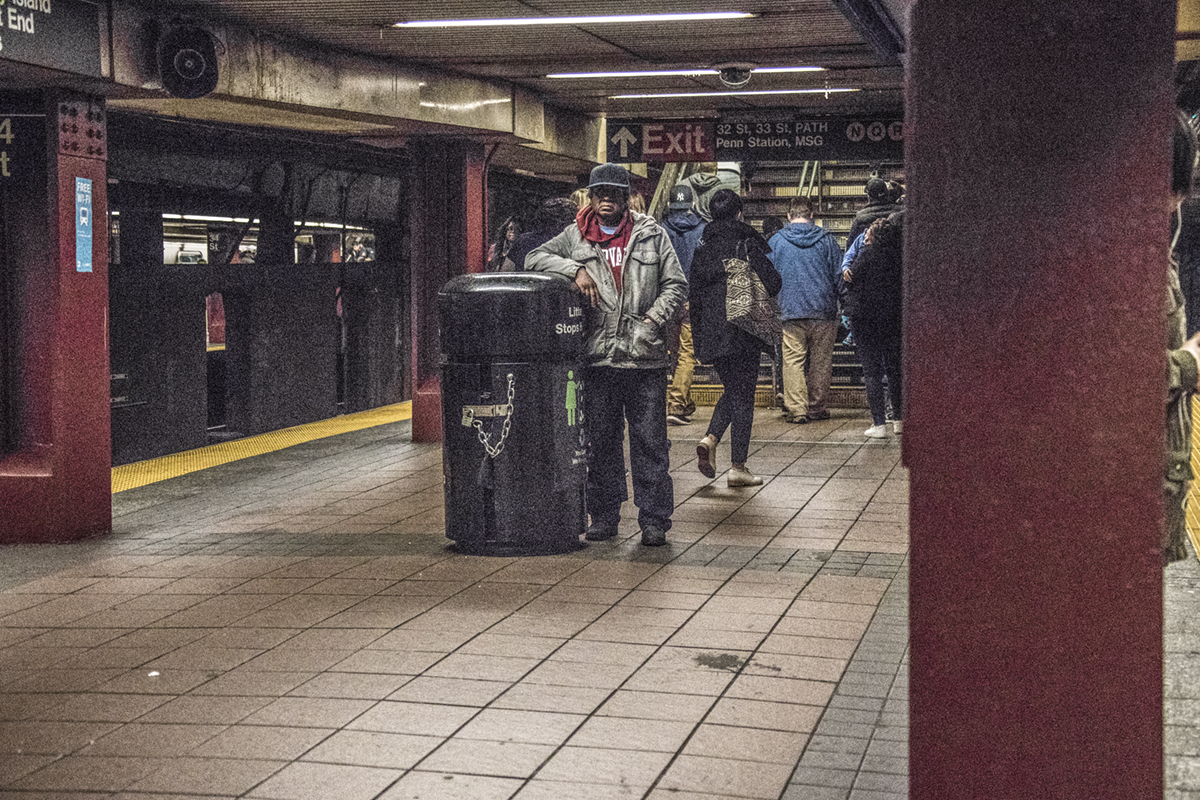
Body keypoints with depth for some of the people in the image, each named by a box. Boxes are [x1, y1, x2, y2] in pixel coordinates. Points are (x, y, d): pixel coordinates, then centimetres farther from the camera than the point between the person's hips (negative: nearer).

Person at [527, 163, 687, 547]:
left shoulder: (651, 234, 7)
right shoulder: (576, 237, 10)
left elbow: (676, 285, 7)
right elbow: (534, 259, 3)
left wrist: (652, 321, -7)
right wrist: (575, 269, -11)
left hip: (645, 357, -1)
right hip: (598, 357, 1)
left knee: (650, 442, 0)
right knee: (600, 442, 8)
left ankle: (654, 519, 6)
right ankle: (603, 515, 19)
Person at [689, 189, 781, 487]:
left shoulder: (702, 247, 5)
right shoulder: (748, 244, -8)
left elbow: (692, 291, 7)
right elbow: (773, 284, -10)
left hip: (712, 329, 4)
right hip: (744, 329, -4)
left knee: (732, 390, 20)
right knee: (743, 395, 2)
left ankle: (710, 439, -3)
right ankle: (738, 467, 3)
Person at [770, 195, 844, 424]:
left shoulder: (776, 241, 1)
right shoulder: (826, 239, 3)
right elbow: (839, 274, 5)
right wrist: (835, 303, 17)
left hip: (790, 310, -1)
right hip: (823, 311, 1)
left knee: (793, 361, 1)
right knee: (820, 361, 9)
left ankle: (796, 409, -6)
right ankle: (816, 407, 14)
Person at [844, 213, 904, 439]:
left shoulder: (869, 253, -13)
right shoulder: (900, 255, 0)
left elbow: (852, 279, -6)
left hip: (867, 317, -5)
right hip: (894, 317, 5)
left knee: (872, 370, -1)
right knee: (894, 369, 16)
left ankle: (879, 424, -4)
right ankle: (899, 419, 20)